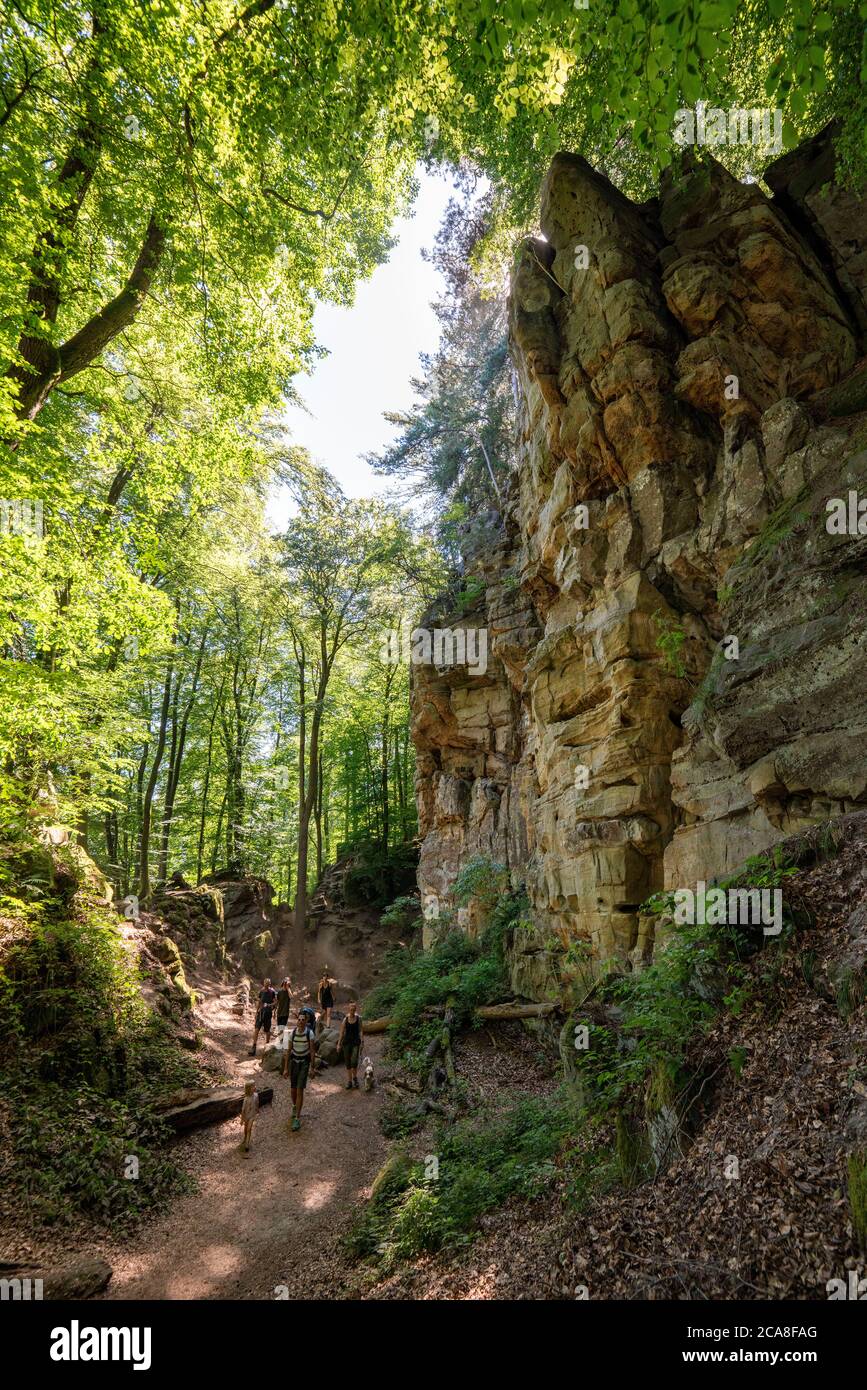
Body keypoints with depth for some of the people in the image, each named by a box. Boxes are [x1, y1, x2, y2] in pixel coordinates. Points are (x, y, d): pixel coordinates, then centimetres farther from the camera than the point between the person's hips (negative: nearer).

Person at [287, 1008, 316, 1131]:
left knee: (300, 1090, -9)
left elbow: (312, 1051, -9)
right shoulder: (293, 1033, -8)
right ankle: (294, 1106, 44)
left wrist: (312, 1067, -12)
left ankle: (297, 1118, -3)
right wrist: (286, 1068, 4)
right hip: (294, 1061, 3)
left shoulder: (310, 1033, -15)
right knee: (293, 1089, 13)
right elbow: (289, 1050, 1)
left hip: (305, 1062, -3)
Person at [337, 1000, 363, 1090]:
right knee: (347, 1062, 7)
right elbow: (342, 1032, 4)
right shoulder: (345, 1019, -2)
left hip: (356, 1042, -2)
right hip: (346, 1042, 2)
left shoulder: (358, 1018, -3)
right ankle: (349, 1081, 21)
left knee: (354, 1061, -12)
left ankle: (355, 1077, 15)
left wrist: (361, 1042, -3)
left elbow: (361, 1031, 2)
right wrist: (339, 1044, 3)